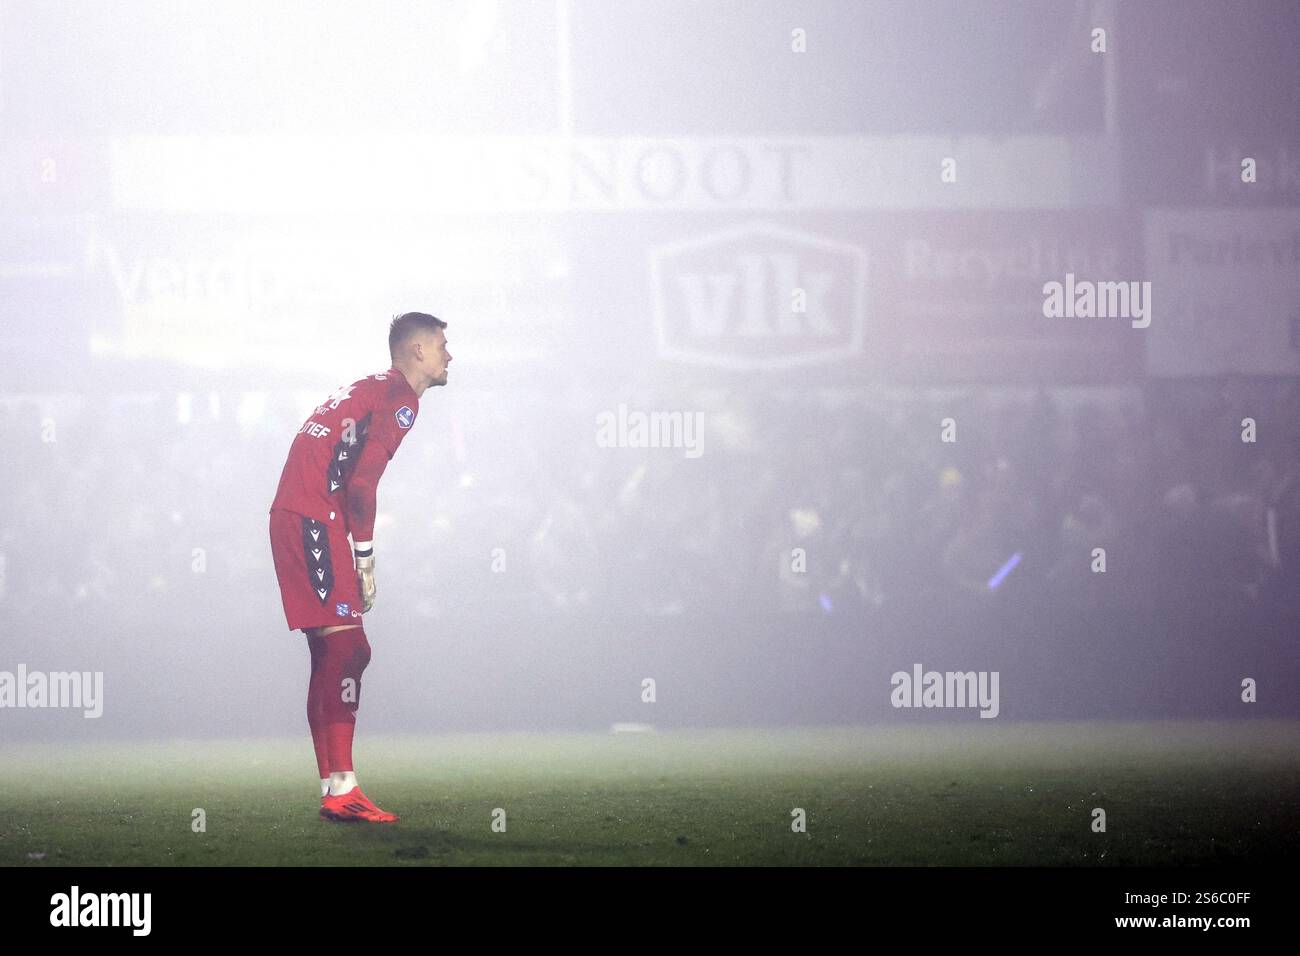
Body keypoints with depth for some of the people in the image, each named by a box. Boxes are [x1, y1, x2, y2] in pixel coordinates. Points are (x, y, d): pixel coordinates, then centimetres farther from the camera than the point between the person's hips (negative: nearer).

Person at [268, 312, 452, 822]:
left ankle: (333, 790, 10)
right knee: (348, 648, -13)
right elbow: (361, 482, -15)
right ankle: (341, 791, -19)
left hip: (292, 517, 10)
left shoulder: (367, 389, 24)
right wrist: (365, 559, -8)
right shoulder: (400, 397, -7)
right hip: (315, 520, -10)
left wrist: (359, 557, 17)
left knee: (333, 655, 10)